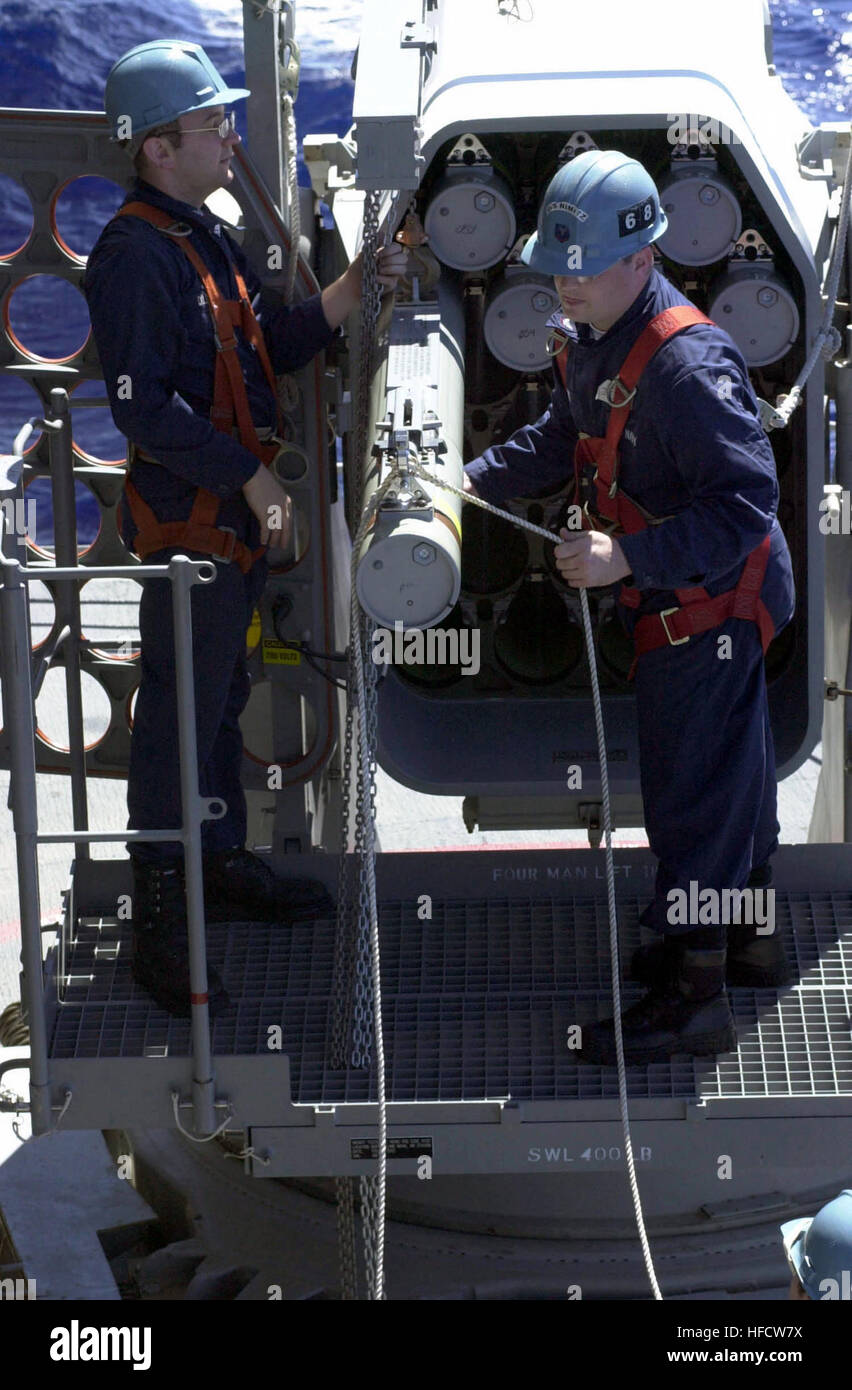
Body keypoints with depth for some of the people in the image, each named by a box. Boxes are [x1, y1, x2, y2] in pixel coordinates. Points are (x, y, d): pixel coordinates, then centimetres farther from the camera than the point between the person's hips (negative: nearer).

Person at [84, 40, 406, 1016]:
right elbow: (144, 405, -24)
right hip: (184, 521, -10)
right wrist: (251, 476, -20)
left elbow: (273, 346, 15)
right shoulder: (135, 255, -20)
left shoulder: (206, 237, 13)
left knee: (221, 701, 21)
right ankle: (159, 929, 2)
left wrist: (354, 287, 1)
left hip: (236, 515, 10)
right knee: (177, 721, -4)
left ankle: (222, 869, 36)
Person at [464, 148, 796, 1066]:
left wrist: (627, 557, -35)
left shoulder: (688, 366, -31)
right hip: (673, 602, 10)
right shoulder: (588, 335, 0)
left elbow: (743, 506, -31)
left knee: (692, 788, -2)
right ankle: (746, 937, 39)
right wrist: (479, 479, 4)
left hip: (709, 607, -10)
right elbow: (566, 434, 18)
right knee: (729, 765, 22)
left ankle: (695, 994, 7)